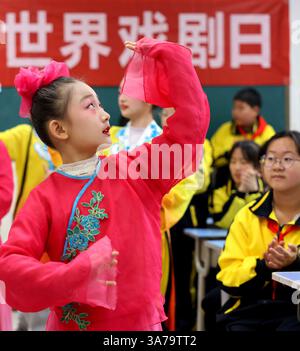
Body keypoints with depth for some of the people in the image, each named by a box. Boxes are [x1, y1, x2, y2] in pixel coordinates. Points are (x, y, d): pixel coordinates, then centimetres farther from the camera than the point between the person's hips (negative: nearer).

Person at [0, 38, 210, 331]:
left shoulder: (137, 168, -3)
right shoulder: (46, 197, -8)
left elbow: (191, 122, -4)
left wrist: (166, 55, -7)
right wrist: (73, 277, -28)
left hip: (141, 321, 2)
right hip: (71, 324, -2)